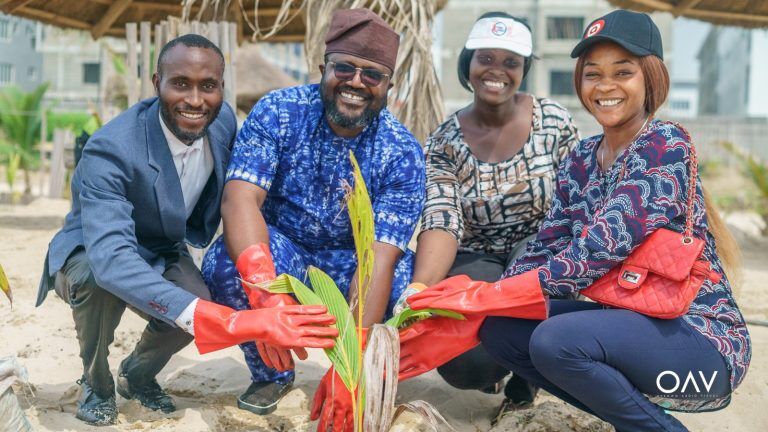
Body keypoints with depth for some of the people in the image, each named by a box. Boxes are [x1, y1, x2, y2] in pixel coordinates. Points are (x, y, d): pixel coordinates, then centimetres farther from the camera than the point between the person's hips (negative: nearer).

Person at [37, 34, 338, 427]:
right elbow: (110, 259, -48)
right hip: (90, 255, -4)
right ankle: (96, 383, -5)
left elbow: (225, 189, 6)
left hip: (161, 254, 4)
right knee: (100, 277, -38)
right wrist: (226, 322, -59)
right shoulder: (110, 150, -35)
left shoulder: (224, 121, -15)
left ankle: (137, 374, 10)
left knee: (199, 312, -26)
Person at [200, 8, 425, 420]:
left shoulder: (402, 153, -18)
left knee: (408, 279, -30)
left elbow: (379, 258, -27)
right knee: (225, 261, -31)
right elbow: (239, 199, -29)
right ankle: (271, 373, -2)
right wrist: (265, 289, -48)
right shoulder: (277, 112, -16)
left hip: (349, 265, 0)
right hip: (279, 251, 1)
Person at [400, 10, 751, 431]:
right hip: (630, 324, 8)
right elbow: (544, 253, 2)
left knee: (557, 341, -29)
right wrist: (462, 316, -12)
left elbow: (602, 247, -25)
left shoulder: (665, 145, -15)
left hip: (699, 339, -8)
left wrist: (487, 295, -24)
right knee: (500, 330, -4)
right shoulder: (580, 161, 7)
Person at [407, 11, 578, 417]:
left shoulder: (553, 121, -6)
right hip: (476, 262, -1)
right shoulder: (444, 142, -7)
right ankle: (497, 361, 14)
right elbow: (441, 224, -20)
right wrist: (418, 292, -38)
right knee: (462, 363, -27)